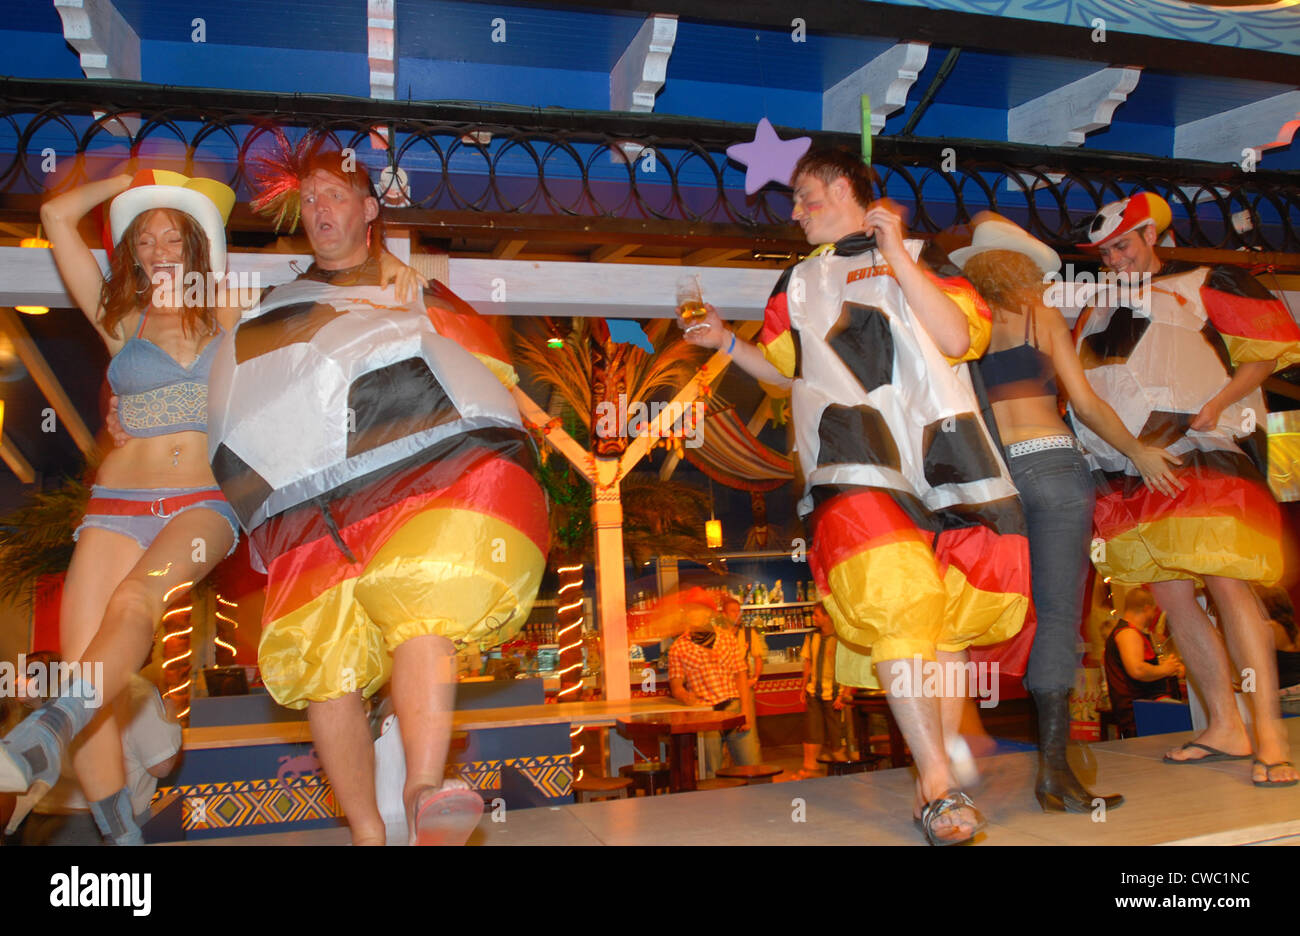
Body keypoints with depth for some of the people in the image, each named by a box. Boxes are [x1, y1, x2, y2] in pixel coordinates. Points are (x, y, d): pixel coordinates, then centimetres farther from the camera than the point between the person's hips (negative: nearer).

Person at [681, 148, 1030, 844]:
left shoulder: (925, 258, 17)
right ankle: (939, 786, -17)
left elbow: (958, 338, 1)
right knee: (896, 600, -21)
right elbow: (785, 371, 31)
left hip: (940, 446, 1)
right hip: (856, 459, 0)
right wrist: (727, 343, 16)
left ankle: (937, 775, 11)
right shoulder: (800, 281, 25)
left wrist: (895, 254, 0)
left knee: (951, 609, -2)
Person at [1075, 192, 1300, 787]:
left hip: (1196, 453, -5)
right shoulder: (1097, 313, 21)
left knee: (1225, 582, -16)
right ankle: (1224, 728, 13)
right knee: (1172, 598, 4)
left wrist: (1217, 404, -8)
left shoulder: (1202, 285, 8)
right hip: (1126, 469, 5)